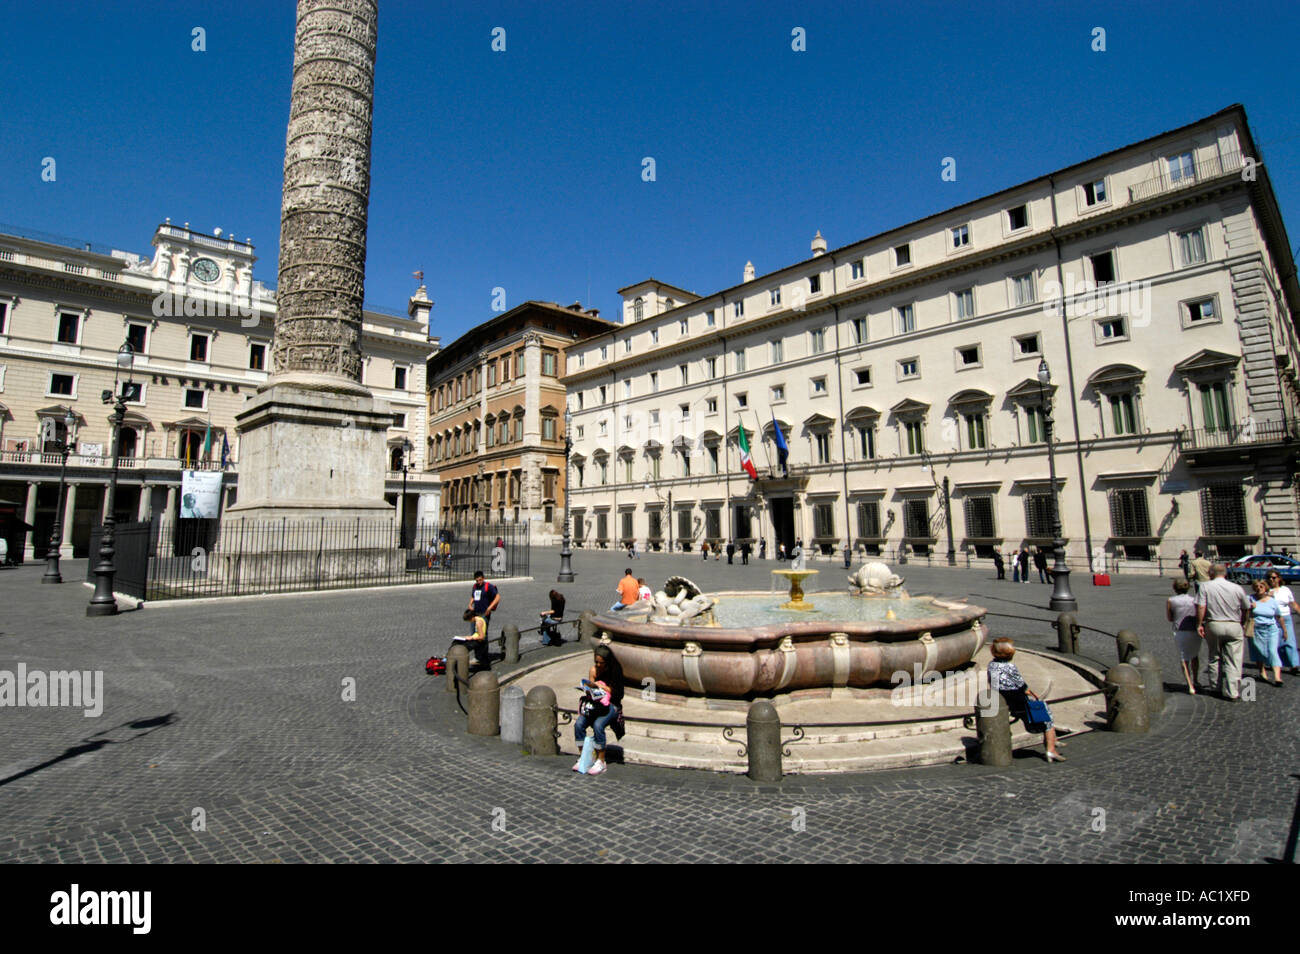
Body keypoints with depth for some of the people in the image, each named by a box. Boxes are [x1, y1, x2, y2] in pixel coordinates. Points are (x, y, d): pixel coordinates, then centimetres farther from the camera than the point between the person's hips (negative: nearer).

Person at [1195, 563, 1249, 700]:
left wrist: (1199, 624, -4)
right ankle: (1232, 693, 5)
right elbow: (1246, 609, 11)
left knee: (1214, 658, 15)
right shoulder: (1237, 588, 2)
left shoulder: (1205, 586, -4)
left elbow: (1200, 607, -12)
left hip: (1213, 625, -1)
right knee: (1233, 661, 4)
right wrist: (1243, 624, 27)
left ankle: (1216, 687, 24)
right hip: (1234, 626, 1)